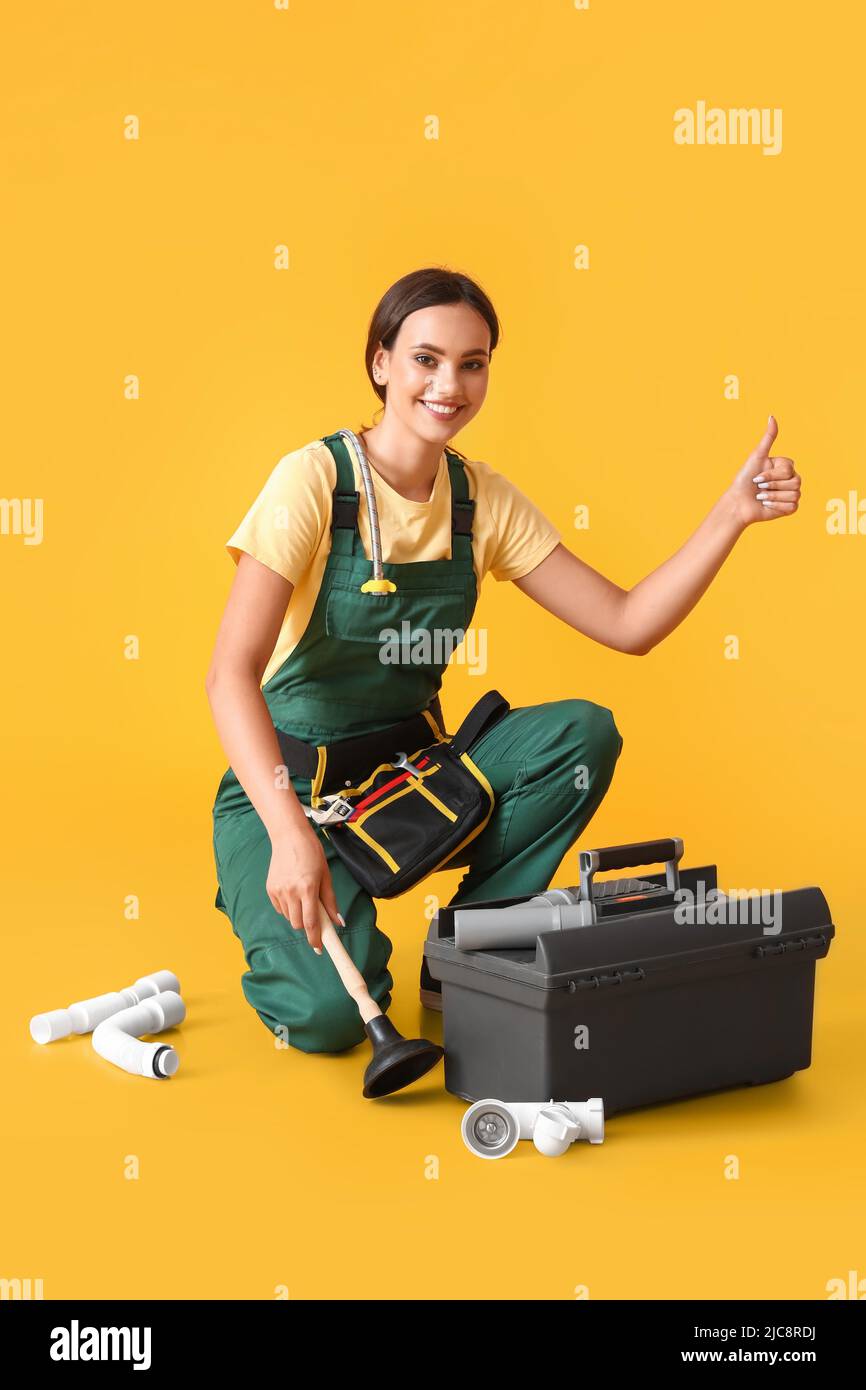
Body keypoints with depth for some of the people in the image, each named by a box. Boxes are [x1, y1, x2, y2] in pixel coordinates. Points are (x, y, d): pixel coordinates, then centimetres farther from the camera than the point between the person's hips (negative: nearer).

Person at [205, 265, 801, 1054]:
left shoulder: (484, 500, -1)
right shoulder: (315, 480, -18)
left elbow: (627, 626, -4)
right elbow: (230, 675, -25)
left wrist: (732, 516, -16)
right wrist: (291, 834, -37)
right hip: (290, 784, -5)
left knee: (585, 734, -20)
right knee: (330, 1013, -29)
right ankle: (282, 923, 9)